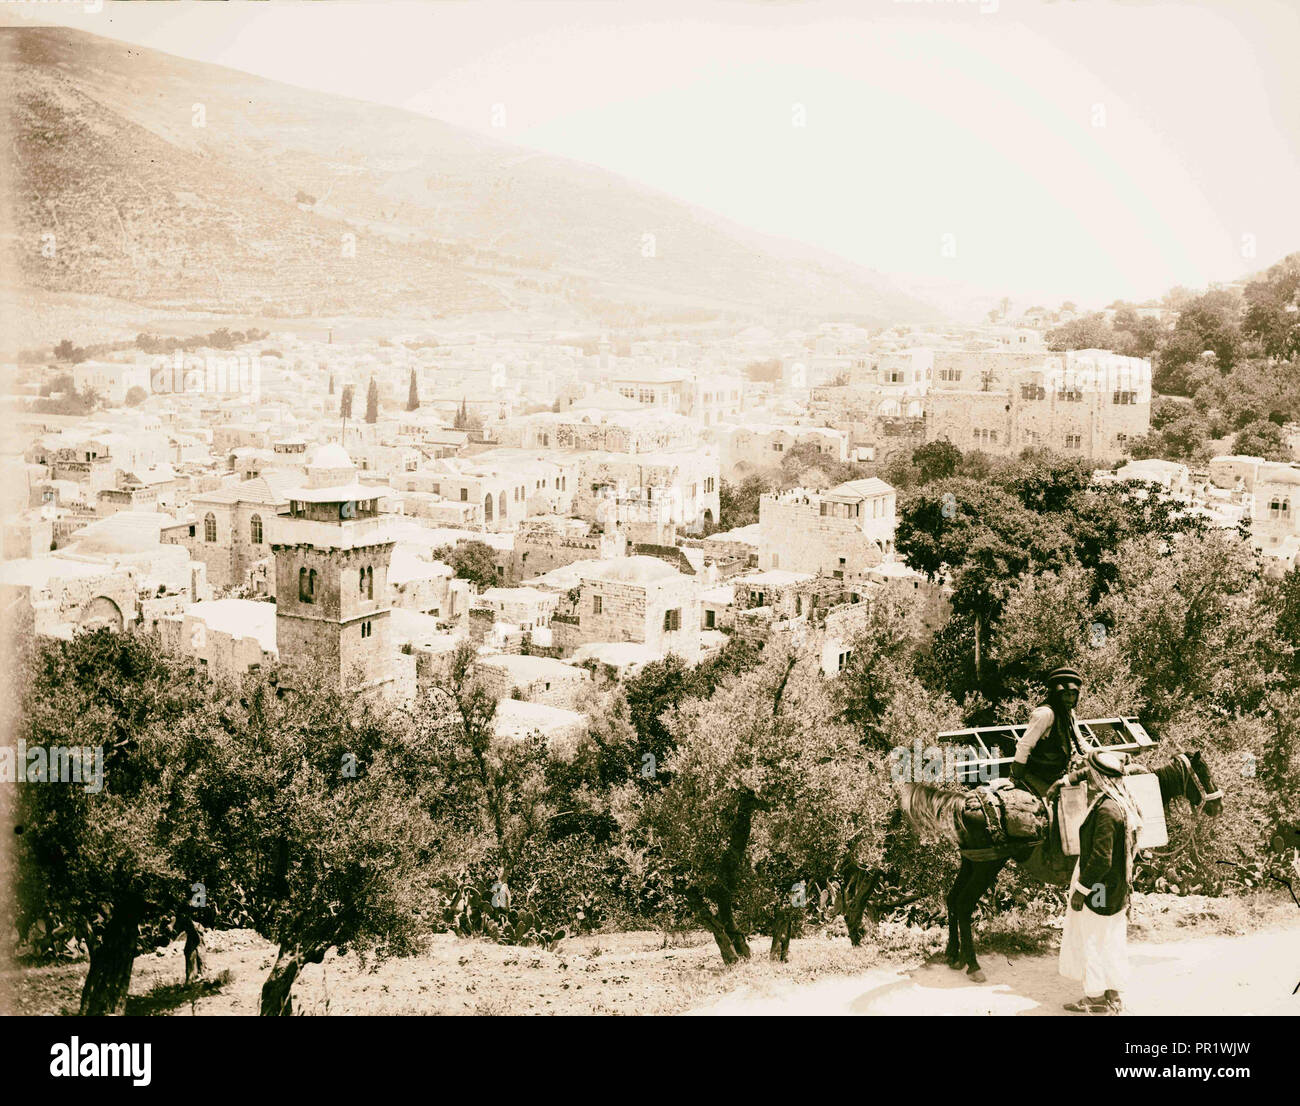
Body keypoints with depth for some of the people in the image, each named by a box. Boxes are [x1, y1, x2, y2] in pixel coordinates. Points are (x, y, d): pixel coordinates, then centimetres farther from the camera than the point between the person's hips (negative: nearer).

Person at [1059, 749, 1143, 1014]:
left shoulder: (1105, 810, -25)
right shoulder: (1125, 805, 5)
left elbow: (1100, 858, -25)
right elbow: (1130, 848, 15)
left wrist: (1081, 889, -17)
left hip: (1100, 890, -9)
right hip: (1118, 888, 9)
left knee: (1093, 940, 5)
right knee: (1112, 941, 17)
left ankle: (1096, 997, 15)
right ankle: (1113, 995, 27)